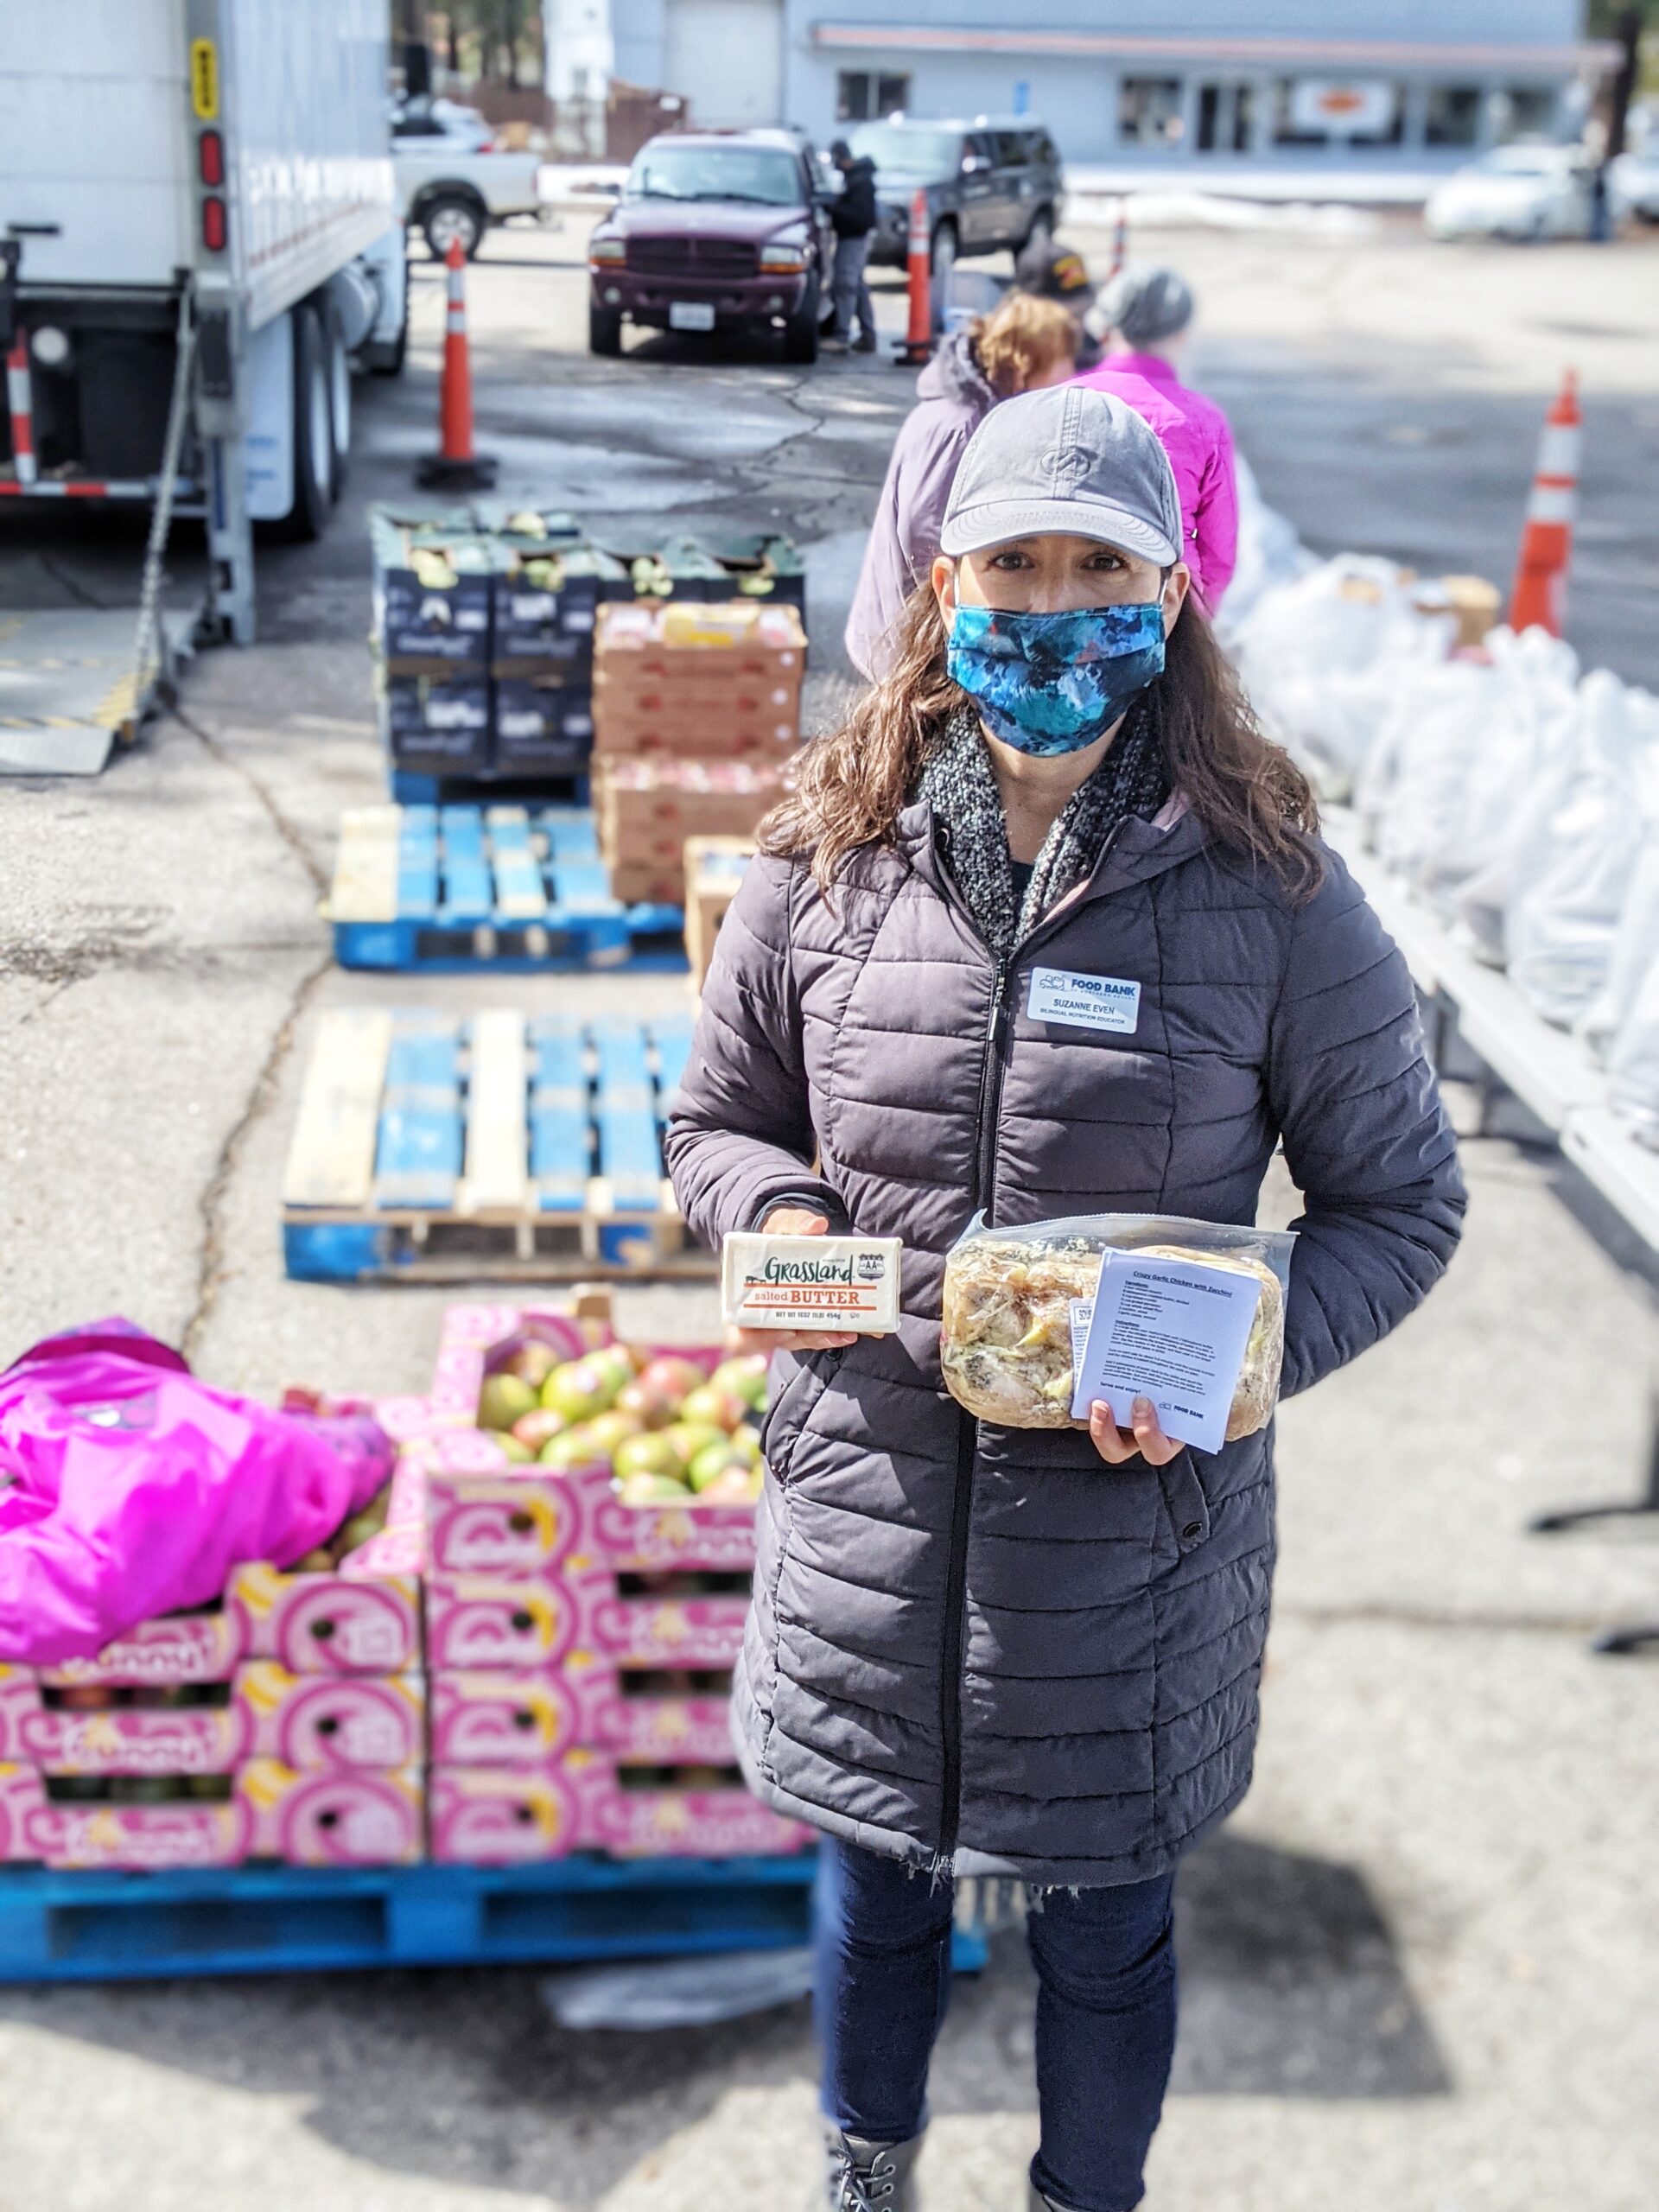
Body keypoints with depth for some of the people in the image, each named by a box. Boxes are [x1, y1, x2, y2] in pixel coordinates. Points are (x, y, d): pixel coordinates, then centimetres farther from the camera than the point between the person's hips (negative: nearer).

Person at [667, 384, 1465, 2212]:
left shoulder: (1271, 895, -12)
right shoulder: (829, 861, -5)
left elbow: (1399, 1202, -4)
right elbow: (713, 1119, 8)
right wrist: (783, 1222, -14)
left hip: (1130, 1525, -2)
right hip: (867, 1498, 2)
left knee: (1105, 1931, 18)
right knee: (874, 1892, 24)